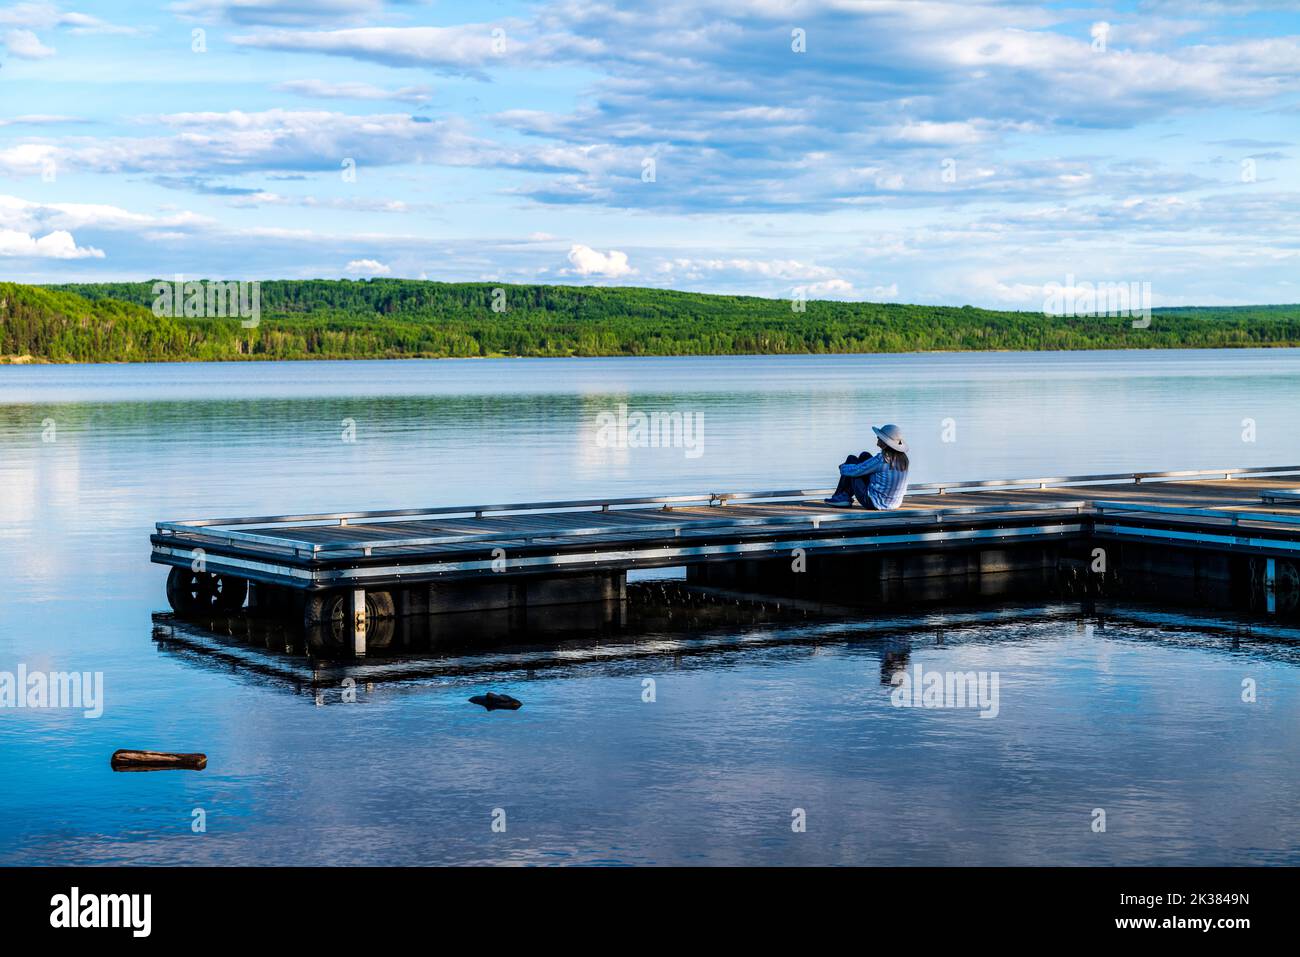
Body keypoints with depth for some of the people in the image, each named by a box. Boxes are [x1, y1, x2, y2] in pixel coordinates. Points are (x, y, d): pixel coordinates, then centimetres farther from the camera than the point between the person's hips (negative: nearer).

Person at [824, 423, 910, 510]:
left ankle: (839, 495, 25)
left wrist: (843, 468, 9)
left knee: (851, 459, 9)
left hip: (874, 502, -7)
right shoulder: (903, 458, -6)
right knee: (865, 456, 18)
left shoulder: (880, 459, -26)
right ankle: (845, 496, 26)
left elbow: (855, 471, -14)